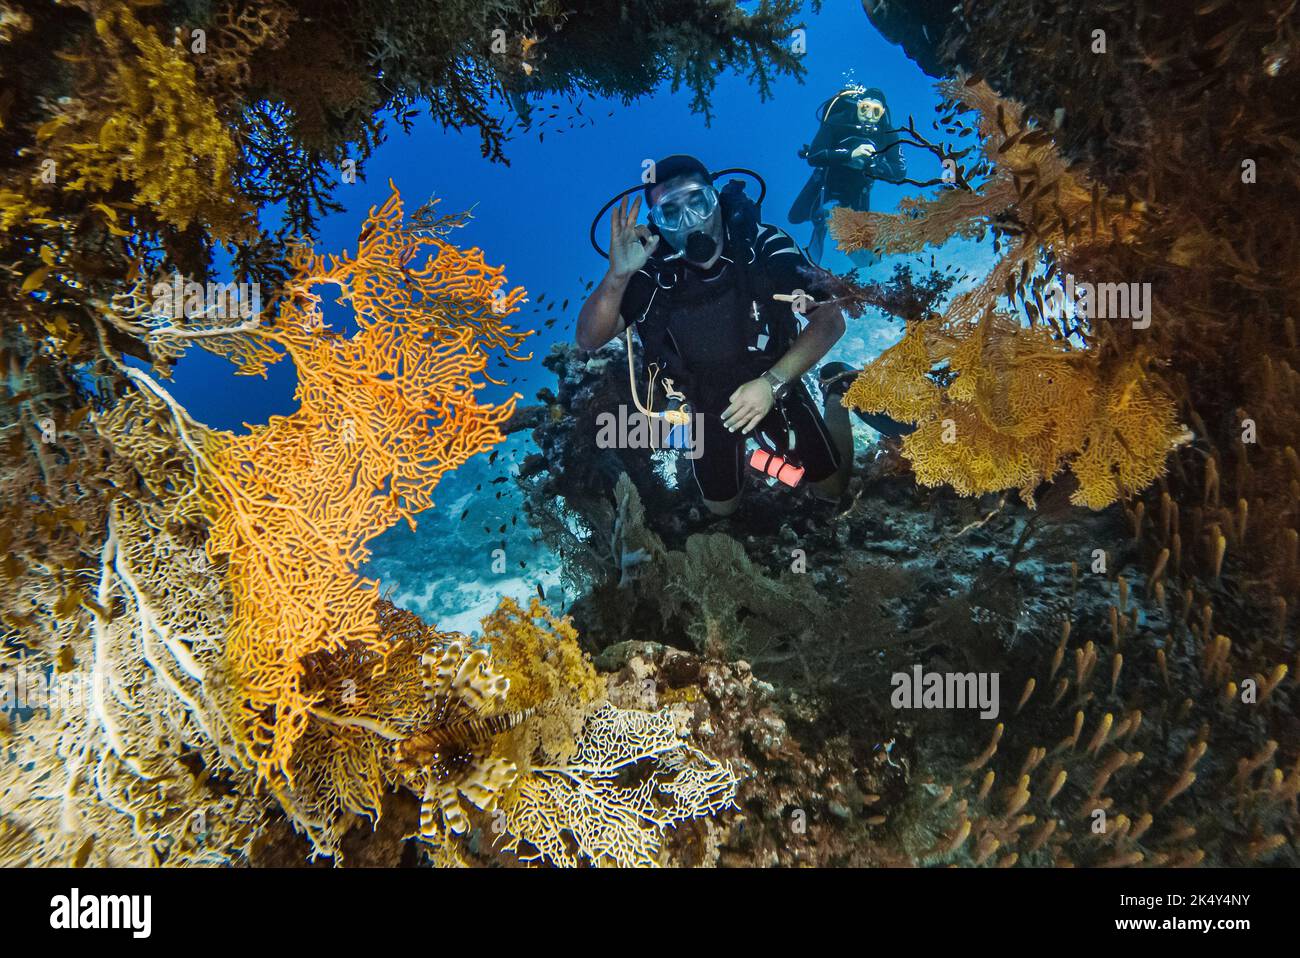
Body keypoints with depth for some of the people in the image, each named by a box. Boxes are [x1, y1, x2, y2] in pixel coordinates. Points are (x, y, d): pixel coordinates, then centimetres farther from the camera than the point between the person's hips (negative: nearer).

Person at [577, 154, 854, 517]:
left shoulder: (764, 245, -25)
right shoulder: (650, 273, -23)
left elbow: (830, 317, -26)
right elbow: (589, 339, -28)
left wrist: (771, 383, -38)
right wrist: (616, 276, -46)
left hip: (776, 388, -1)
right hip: (707, 406, 1)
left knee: (833, 485, 14)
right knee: (721, 507, 17)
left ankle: (836, 402, 40)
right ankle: (742, 442, 46)